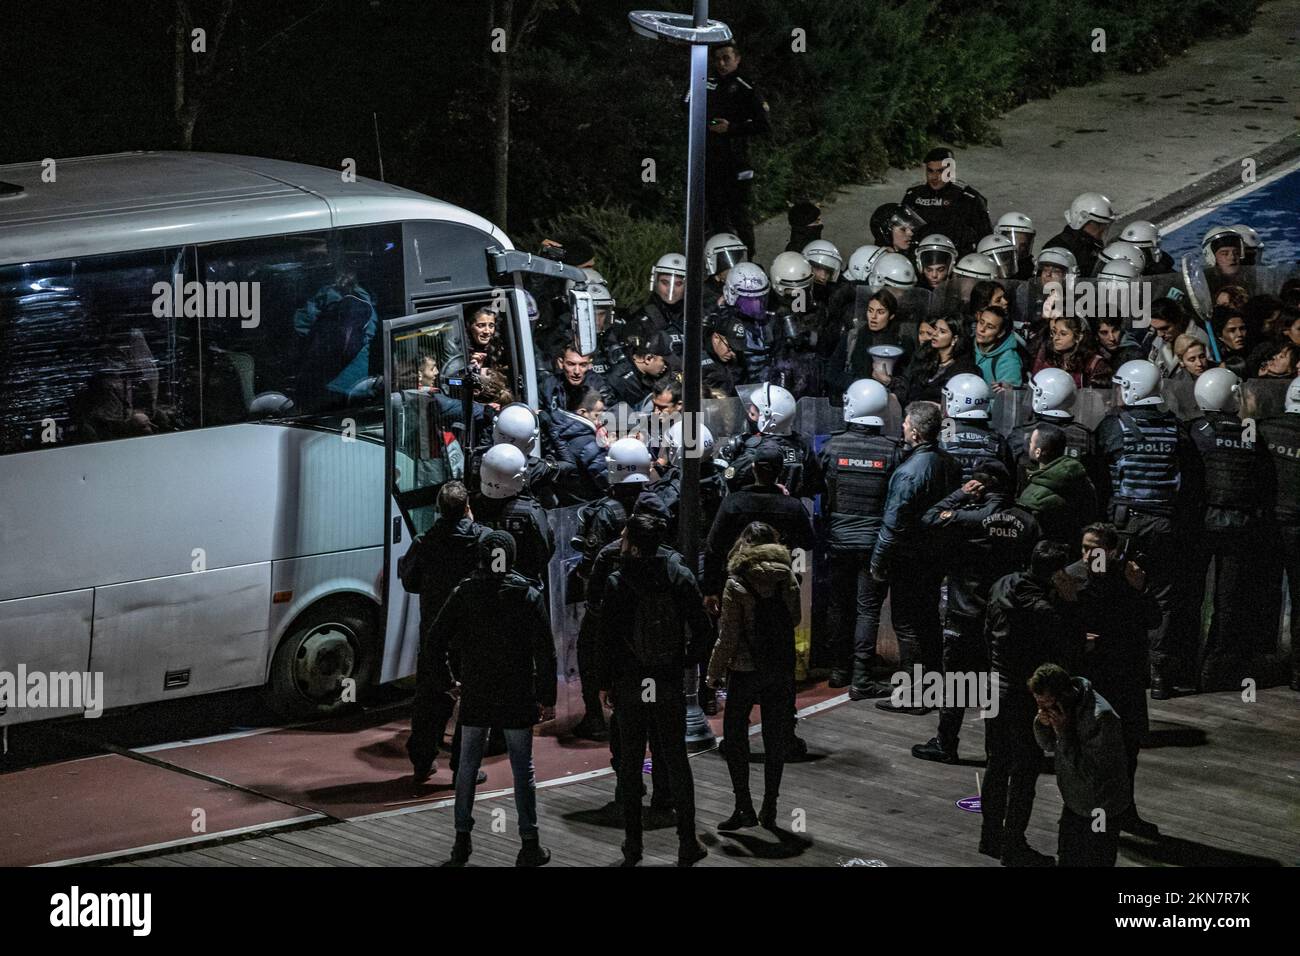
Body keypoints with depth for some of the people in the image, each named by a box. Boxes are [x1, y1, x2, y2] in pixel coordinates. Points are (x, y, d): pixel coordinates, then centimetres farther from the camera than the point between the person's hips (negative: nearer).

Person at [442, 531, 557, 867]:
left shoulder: (464, 593, -2)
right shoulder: (528, 596, -6)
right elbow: (545, 652, -8)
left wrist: (451, 680, 10)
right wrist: (547, 698, -2)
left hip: (474, 696, 2)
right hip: (517, 698, -2)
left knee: (468, 766, 12)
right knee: (523, 769, 4)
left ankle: (462, 841, 14)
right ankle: (530, 846, 4)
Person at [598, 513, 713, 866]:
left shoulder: (617, 582, -10)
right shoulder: (680, 576, -3)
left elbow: (608, 637, -8)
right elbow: (702, 629, -3)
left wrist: (605, 683, 0)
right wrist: (688, 661, 11)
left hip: (630, 686, -1)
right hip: (670, 685, 2)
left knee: (630, 765, 9)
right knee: (676, 761, 9)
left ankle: (632, 846, 11)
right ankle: (687, 844, 8)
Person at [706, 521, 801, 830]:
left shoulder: (736, 585, -13)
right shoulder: (789, 579, -2)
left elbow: (728, 638, -12)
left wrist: (714, 673, -2)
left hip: (745, 670, -4)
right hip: (781, 669, 4)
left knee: (735, 736, 7)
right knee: (774, 739, 11)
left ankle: (744, 807, 2)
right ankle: (769, 809, 14)